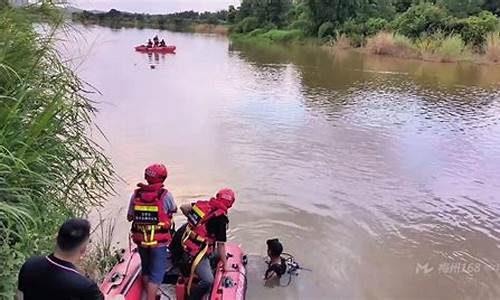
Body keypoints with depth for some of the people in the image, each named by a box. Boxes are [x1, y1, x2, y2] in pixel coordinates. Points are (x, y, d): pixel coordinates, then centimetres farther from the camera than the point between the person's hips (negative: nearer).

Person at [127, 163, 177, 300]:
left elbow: (129, 217, 3)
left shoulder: (136, 194, -6)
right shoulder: (166, 195, -15)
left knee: (146, 269, 23)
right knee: (157, 273, 5)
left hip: (141, 240, 4)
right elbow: (174, 210, 5)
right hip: (159, 242, -4)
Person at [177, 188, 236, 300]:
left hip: (186, 244, 8)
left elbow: (183, 207, 11)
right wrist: (224, 263, 1)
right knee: (208, 281, -6)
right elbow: (221, 244, -13)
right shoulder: (221, 218, -20)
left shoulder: (204, 204, -2)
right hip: (197, 253, -8)